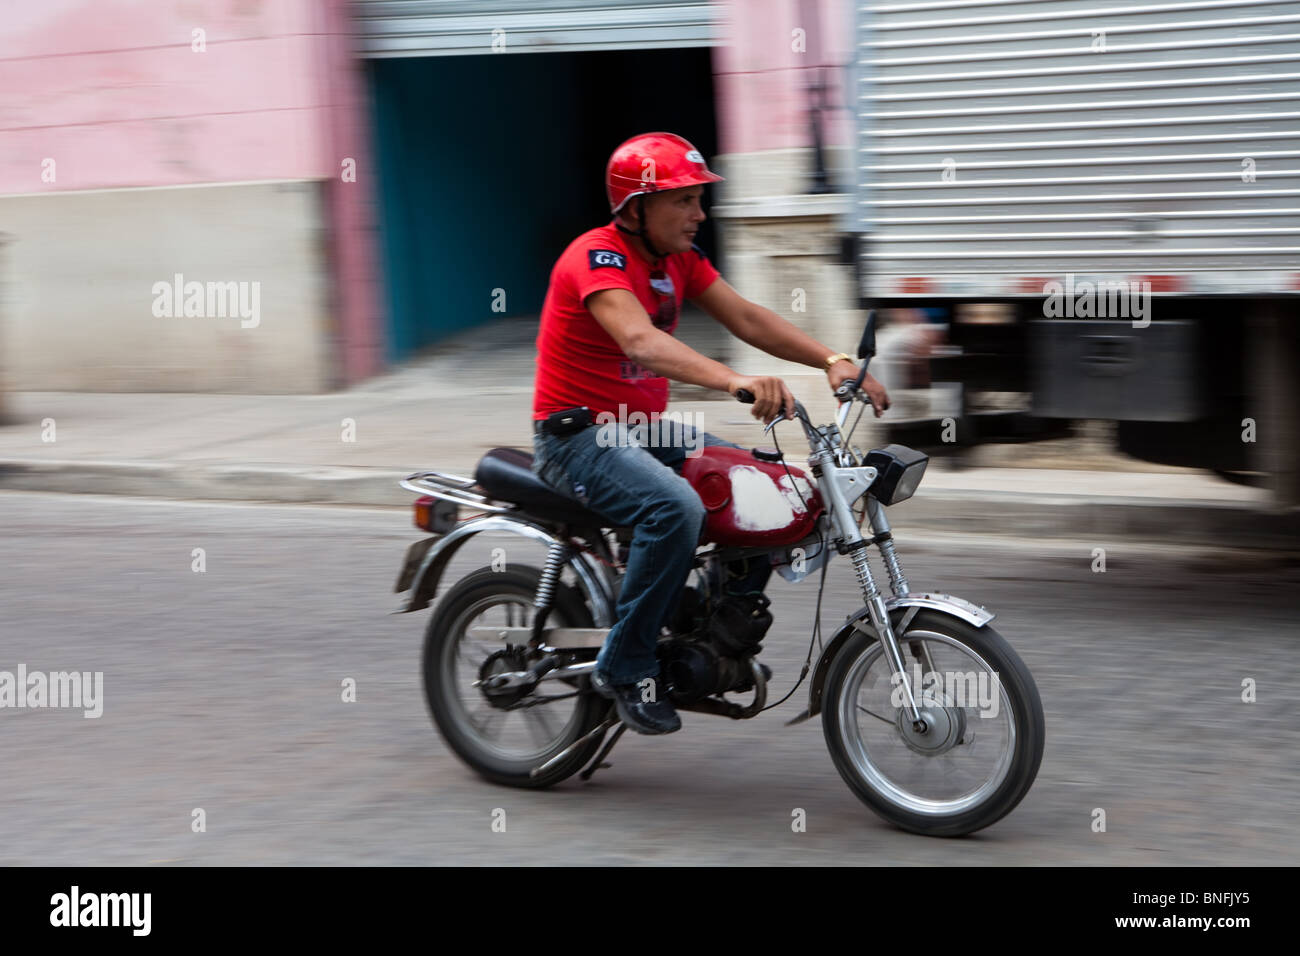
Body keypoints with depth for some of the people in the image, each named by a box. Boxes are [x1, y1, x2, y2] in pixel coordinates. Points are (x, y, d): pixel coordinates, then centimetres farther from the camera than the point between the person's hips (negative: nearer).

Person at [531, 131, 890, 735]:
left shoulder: (678, 257, 7)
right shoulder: (597, 256, -21)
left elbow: (746, 318, 2)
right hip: (577, 435, -9)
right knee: (676, 508, -34)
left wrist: (832, 362, -13)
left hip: (645, 429, 9)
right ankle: (624, 667, -21)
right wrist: (735, 381, -52)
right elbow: (641, 340, -38)